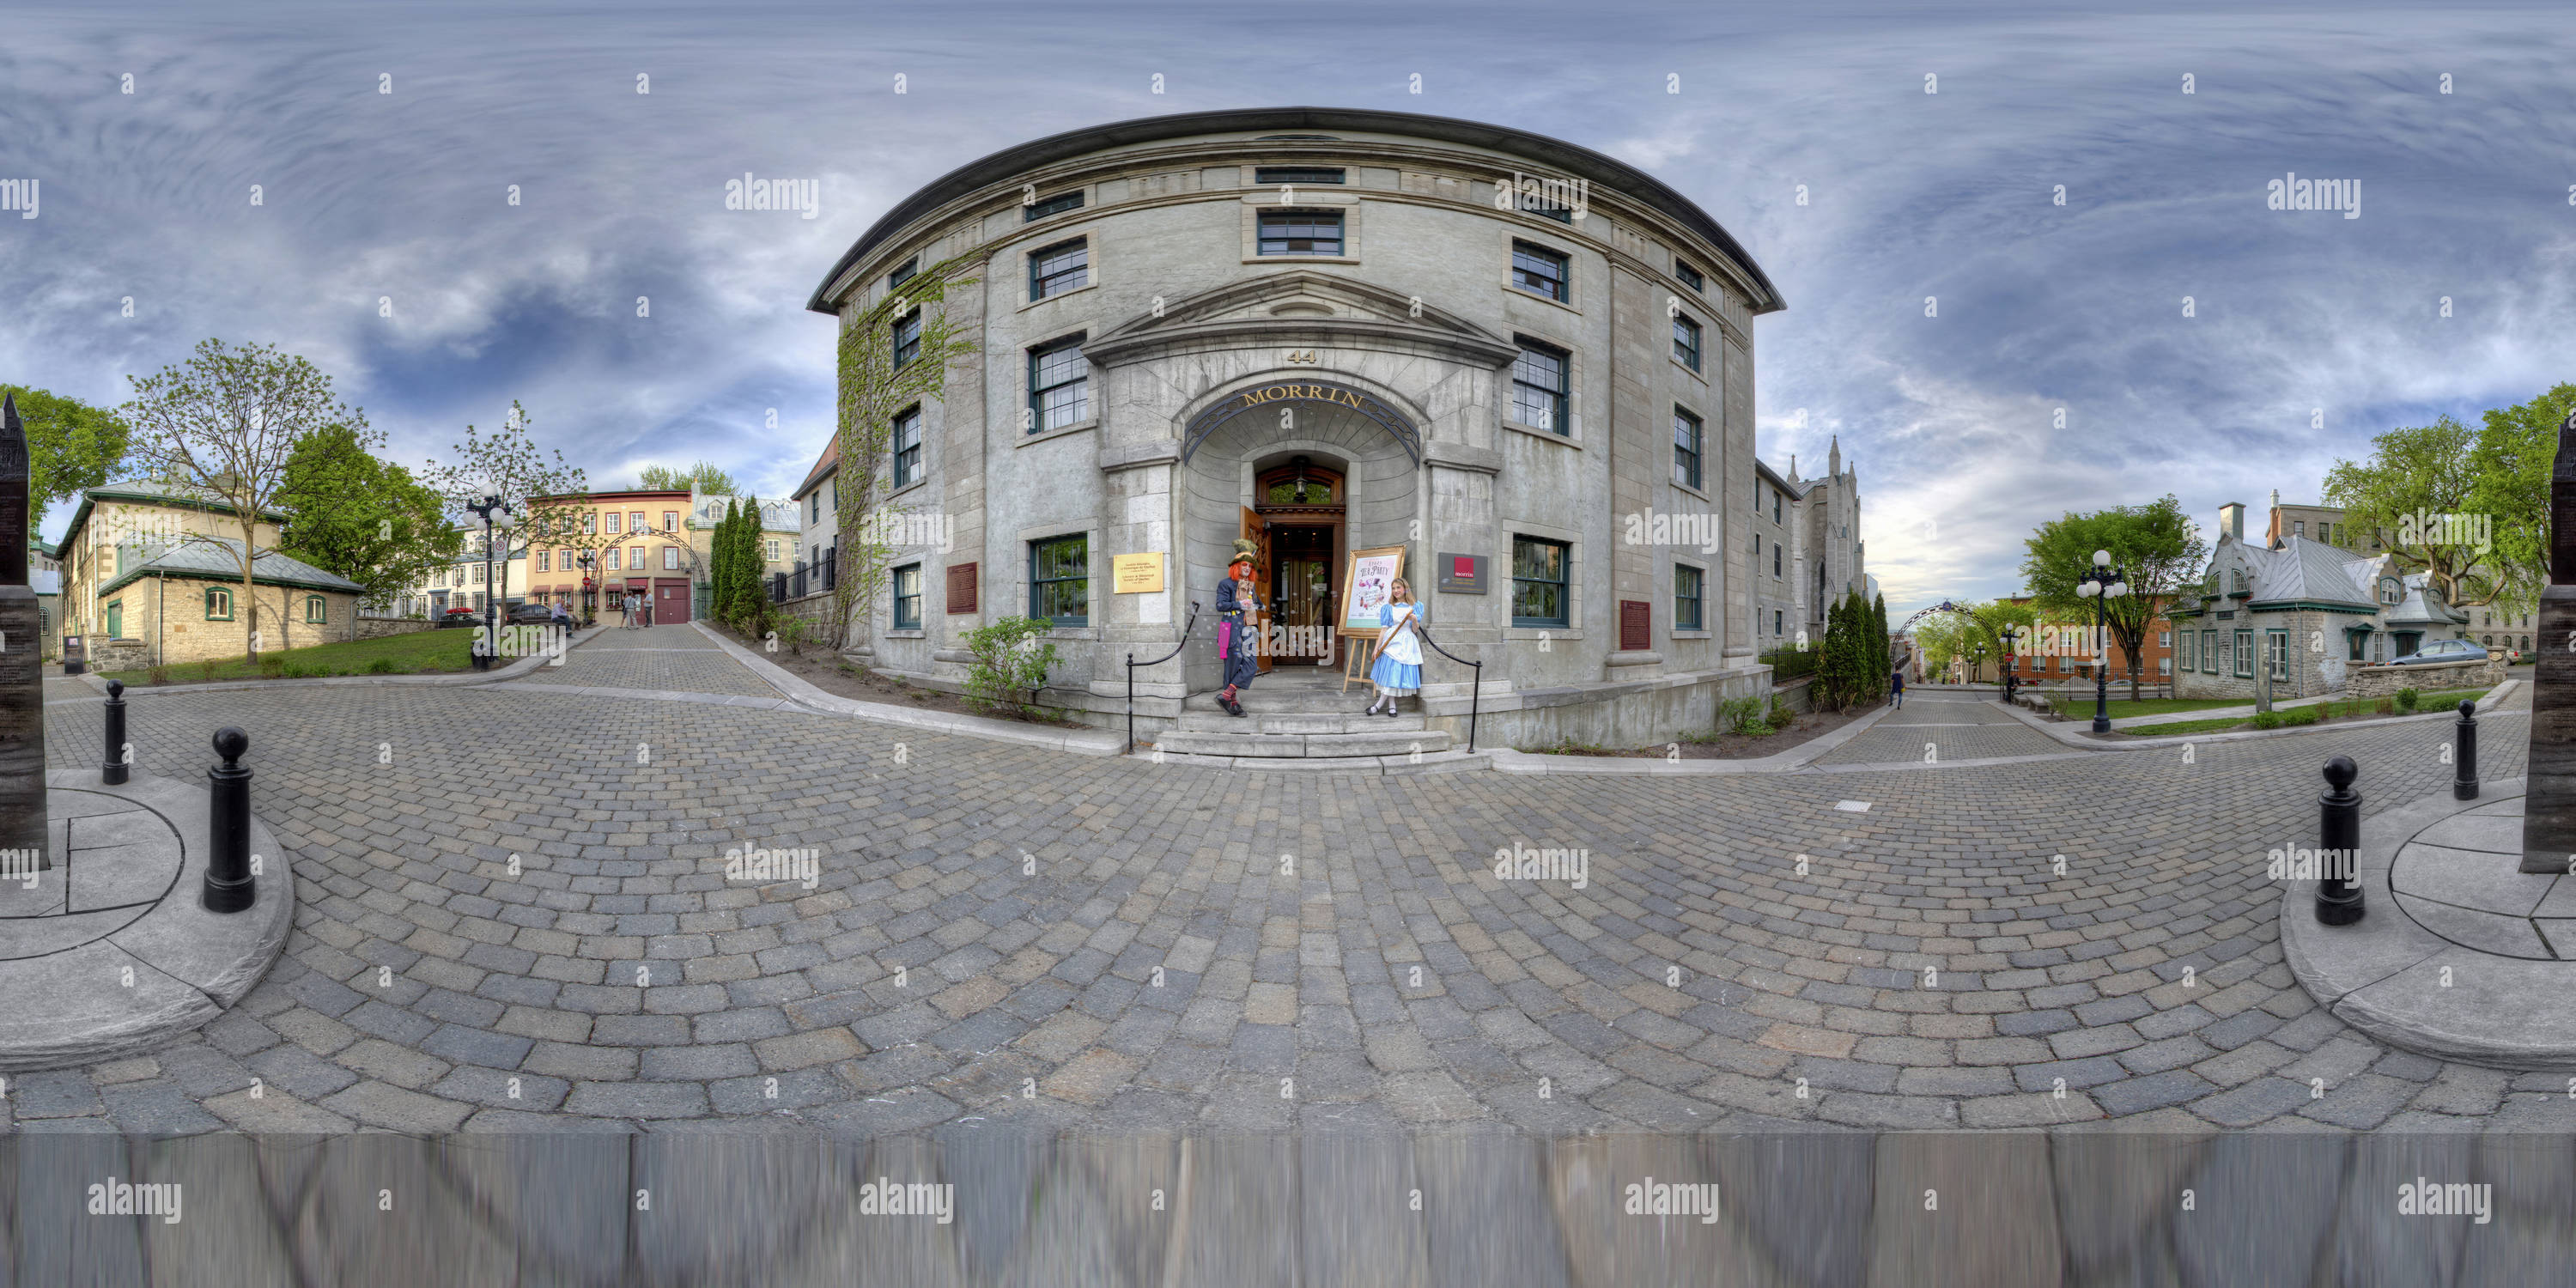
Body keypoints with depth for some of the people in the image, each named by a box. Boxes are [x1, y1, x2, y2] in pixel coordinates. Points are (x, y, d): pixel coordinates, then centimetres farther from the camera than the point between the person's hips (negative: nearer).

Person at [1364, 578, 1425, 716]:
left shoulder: (1414, 607, 9)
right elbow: (1384, 628, 5)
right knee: (1389, 672, -6)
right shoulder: (1388, 608, 8)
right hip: (1391, 642, 0)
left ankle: (1380, 704, 6)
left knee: (1396, 674, -3)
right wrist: (1377, 647, 0)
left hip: (1406, 645, 0)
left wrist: (1415, 620, -15)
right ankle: (1391, 706, 4)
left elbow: (1415, 630, 6)